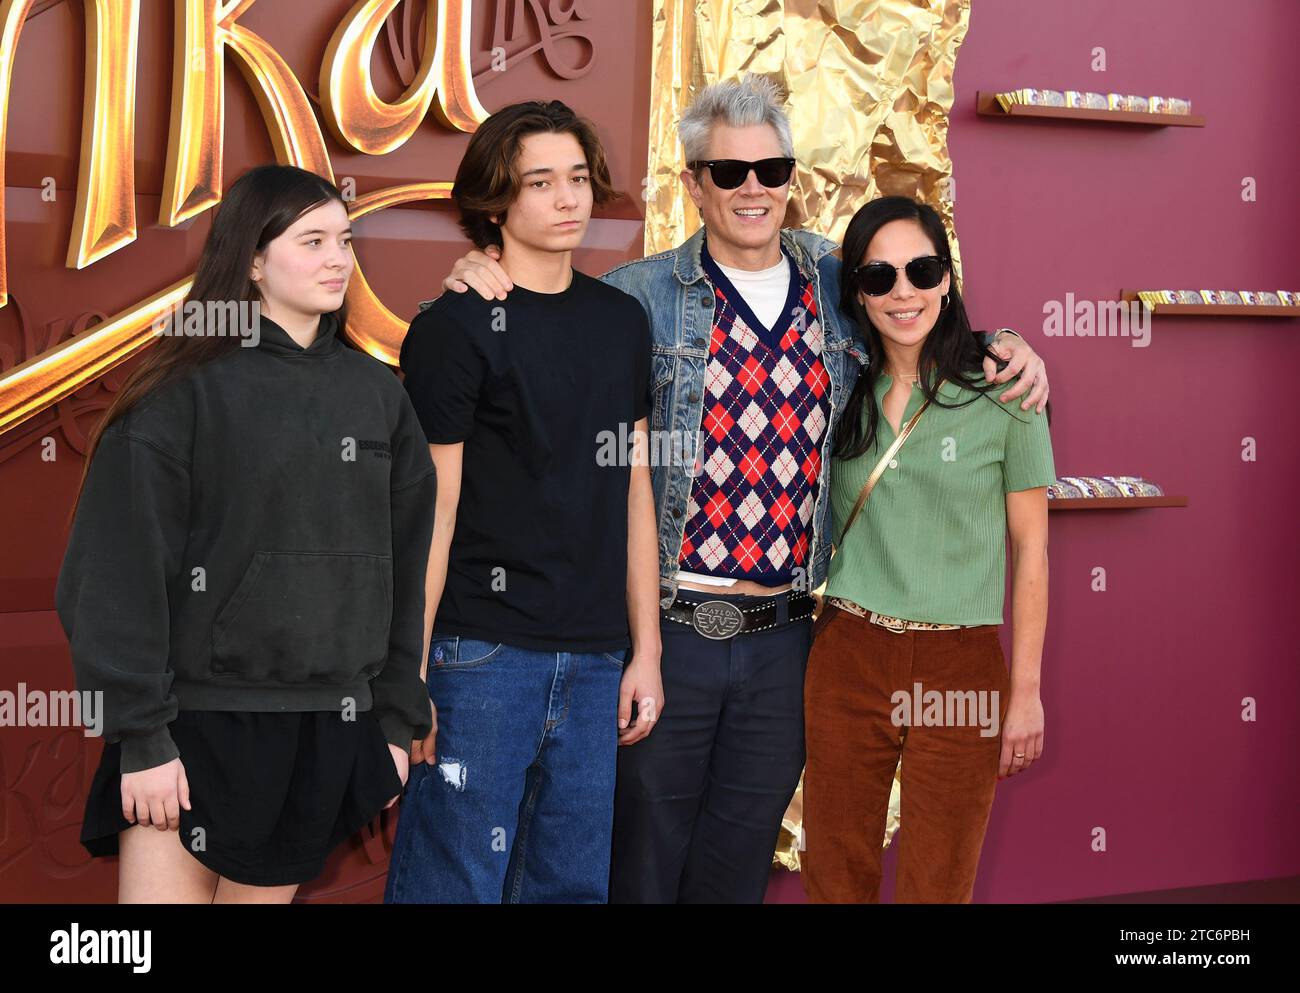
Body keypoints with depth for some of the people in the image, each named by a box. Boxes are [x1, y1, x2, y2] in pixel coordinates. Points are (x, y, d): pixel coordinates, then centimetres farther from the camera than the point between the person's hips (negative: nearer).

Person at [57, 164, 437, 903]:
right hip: (196, 727, -4)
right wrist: (140, 735, -13)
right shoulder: (183, 393, -7)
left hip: (327, 733, 4)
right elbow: (122, 575, -9)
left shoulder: (378, 394, 8)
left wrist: (397, 719, 8)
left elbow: (404, 565, 10)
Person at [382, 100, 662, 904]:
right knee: (457, 881, -1)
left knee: (573, 882, 11)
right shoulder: (455, 329, -5)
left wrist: (645, 649, 12)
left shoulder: (623, 321, 12)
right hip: (481, 655, -5)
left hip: (594, 659, 6)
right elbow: (431, 513, -7)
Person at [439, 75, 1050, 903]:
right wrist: (479, 281, -13)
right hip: (670, 627, -3)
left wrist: (1006, 348, 2)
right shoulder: (643, 297, -3)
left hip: (786, 637, 3)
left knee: (741, 860, 16)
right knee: (643, 846, 9)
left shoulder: (839, 288, 6)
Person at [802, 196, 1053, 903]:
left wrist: (1025, 692, -2)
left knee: (937, 886, 8)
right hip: (847, 658, 3)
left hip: (960, 668, -3)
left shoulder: (1002, 393, -4)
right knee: (835, 878, 10)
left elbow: (1030, 550, -1)